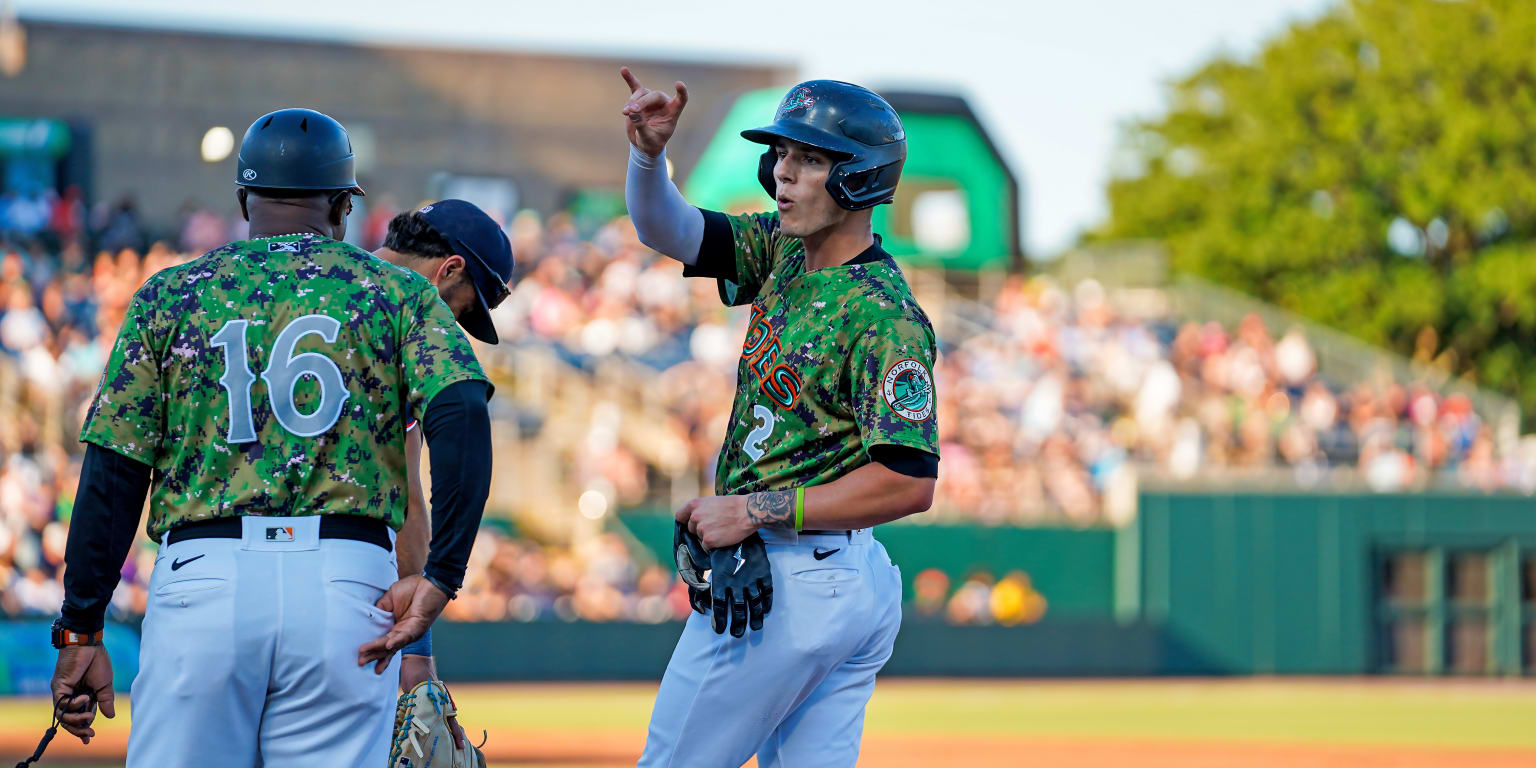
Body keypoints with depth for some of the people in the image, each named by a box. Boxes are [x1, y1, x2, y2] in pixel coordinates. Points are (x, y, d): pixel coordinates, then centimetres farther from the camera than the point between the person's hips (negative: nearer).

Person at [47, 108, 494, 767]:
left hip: (200, 580, 0)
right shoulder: (397, 292, 11)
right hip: (347, 585, 0)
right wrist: (441, 577, -10)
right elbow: (462, 417, -7)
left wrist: (81, 632, 6)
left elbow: (114, 472, 6)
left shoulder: (169, 295, 12)